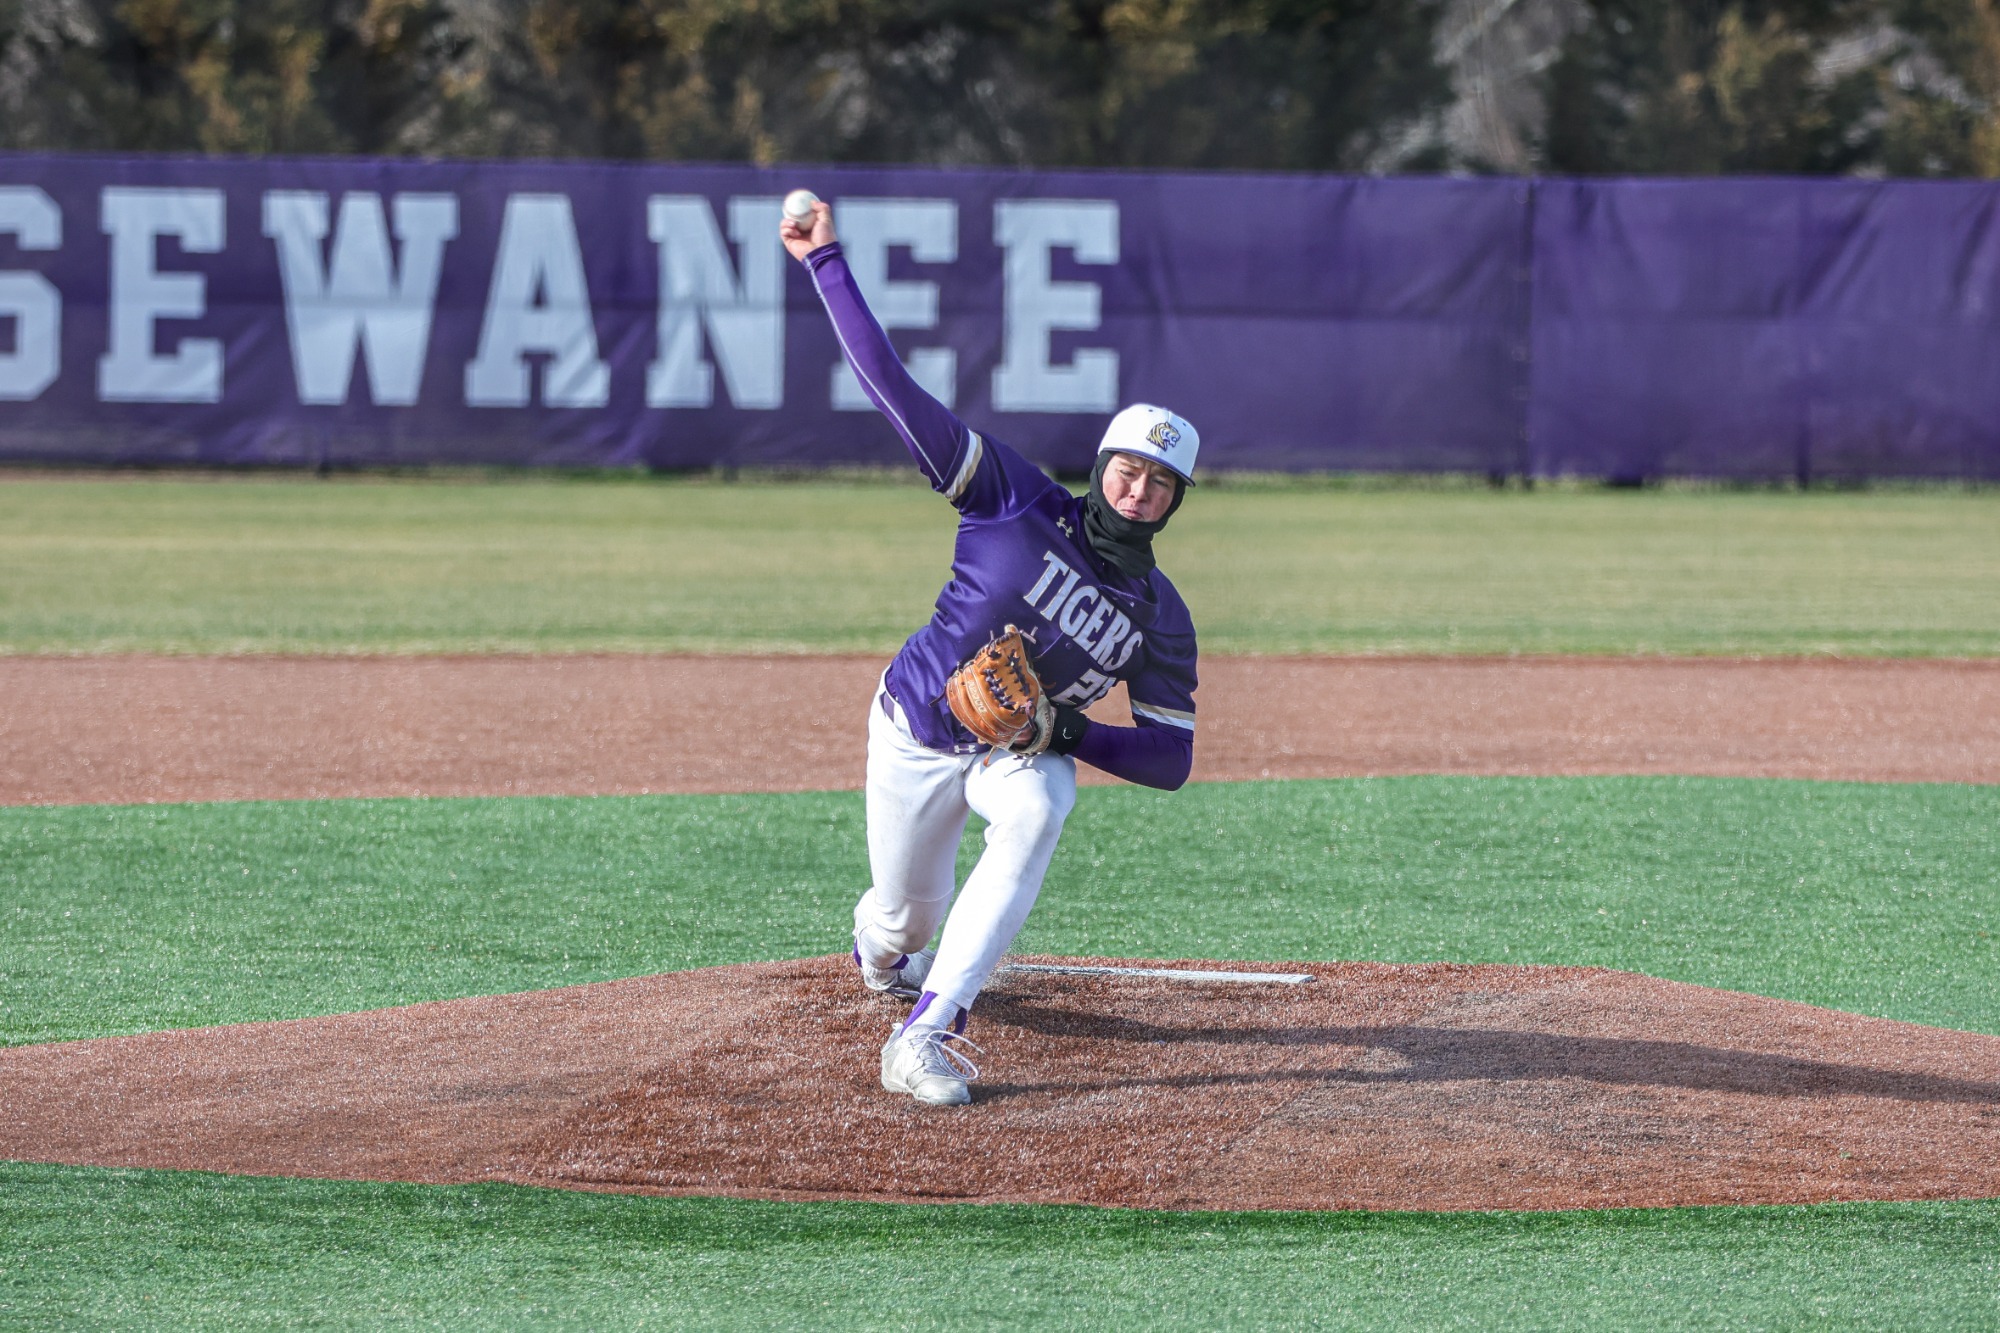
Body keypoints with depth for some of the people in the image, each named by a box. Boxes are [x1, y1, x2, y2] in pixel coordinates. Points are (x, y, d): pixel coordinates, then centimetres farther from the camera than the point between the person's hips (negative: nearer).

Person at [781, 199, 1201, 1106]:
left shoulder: (1159, 617, -11)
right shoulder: (1020, 504, -17)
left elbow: (1170, 759, -10)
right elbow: (892, 387, -21)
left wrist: (1063, 731, -27)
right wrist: (826, 265, -26)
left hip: (1022, 750, 0)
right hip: (918, 732, 0)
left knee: (1034, 818, -34)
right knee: (907, 919, 5)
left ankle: (923, 1037, -41)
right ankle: (878, 943, 51)